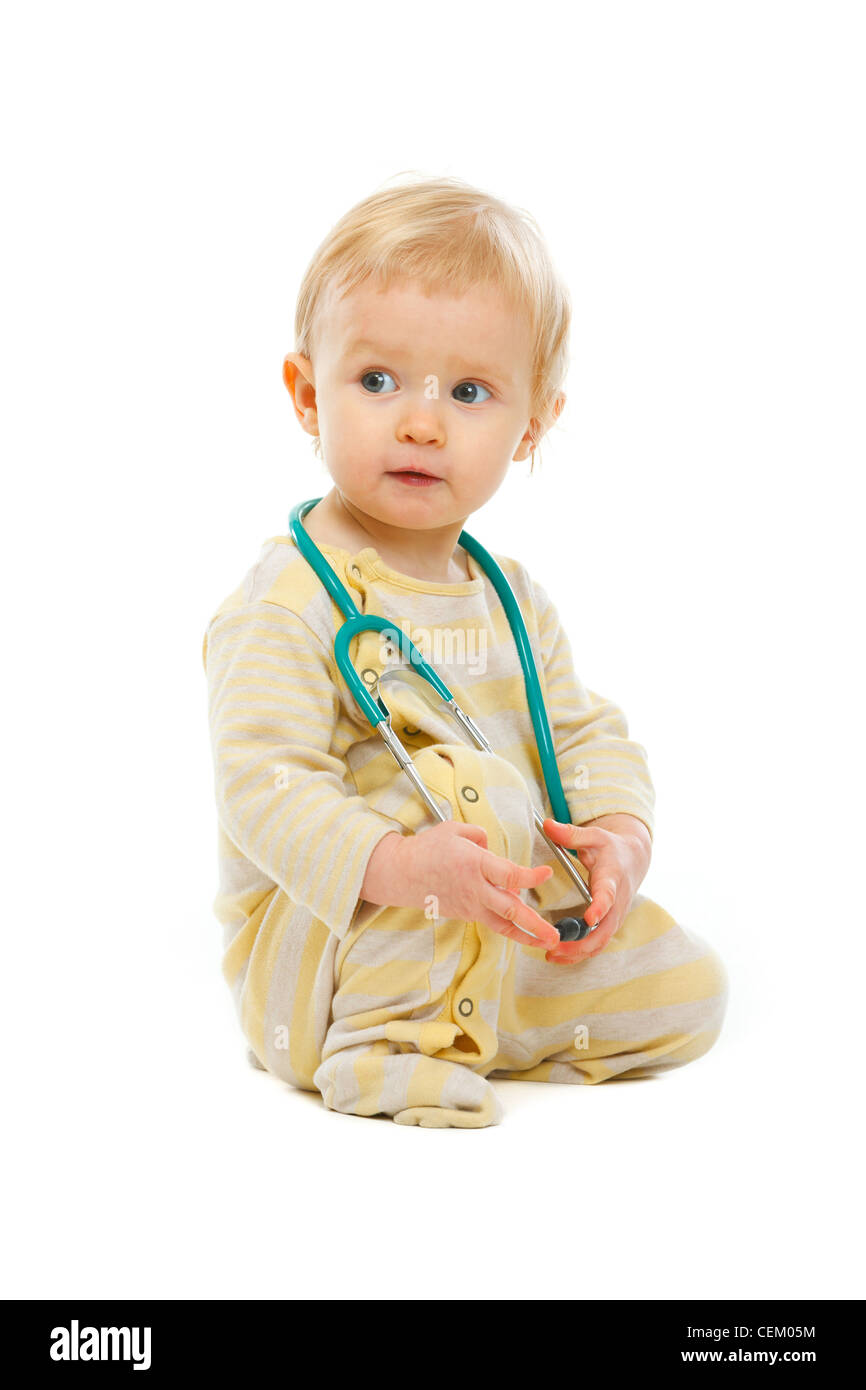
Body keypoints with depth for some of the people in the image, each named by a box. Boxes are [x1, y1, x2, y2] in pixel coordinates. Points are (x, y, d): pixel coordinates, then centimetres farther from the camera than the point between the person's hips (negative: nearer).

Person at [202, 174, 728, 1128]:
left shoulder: (509, 596, 6)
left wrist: (621, 835, -12)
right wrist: (401, 864, -41)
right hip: (312, 958, -7)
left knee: (688, 989, 2)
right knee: (472, 783, -31)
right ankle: (390, 1038, -21)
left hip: (494, 944, 7)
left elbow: (588, 731, 10)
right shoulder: (288, 600, -17)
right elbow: (261, 788, -25)